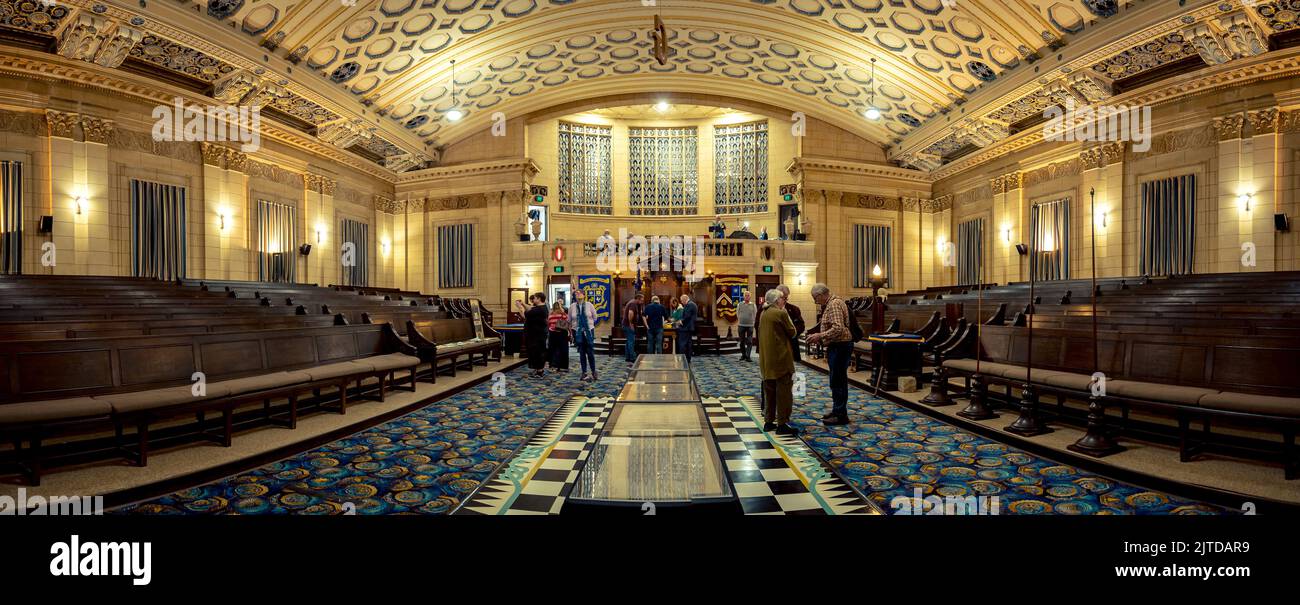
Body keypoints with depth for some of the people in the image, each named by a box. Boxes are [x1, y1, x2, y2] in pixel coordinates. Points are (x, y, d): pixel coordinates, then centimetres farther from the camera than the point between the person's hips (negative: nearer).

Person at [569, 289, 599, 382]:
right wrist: (571, 332, 8)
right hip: (578, 332, 1)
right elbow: (569, 321, 8)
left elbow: (594, 318, 7)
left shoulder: (589, 305, -4)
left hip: (589, 331, -1)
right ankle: (584, 373, 13)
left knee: (590, 352, -3)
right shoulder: (572, 306, -1)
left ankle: (593, 372, 9)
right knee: (582, 353, 6)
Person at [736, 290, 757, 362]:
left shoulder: (753, 305, 1)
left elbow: (755, 315, 8)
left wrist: (751, 321, 10)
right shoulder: (739, 305, 3)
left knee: (749, 342, -4)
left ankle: (748, 356, -3)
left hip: (750, 325, -1)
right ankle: (743, 354, 21)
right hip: (741, 325, 1)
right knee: (742, 341, 9)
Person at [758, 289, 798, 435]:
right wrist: (786, 314, 2)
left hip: (766, 359, 8)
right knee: (784, 391, -1)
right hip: (781, 358, -8)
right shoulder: (781, 314, -13)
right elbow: (792, 331, -5)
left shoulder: (764, 314, 10)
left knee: (769, 390, 14)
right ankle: (782, 423, 0)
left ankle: (768, 421, 20)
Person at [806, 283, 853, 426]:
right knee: (838, 380, 16)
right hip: (838, 346, 11)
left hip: (840, 347, -11)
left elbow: (838, 328, -26)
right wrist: (819, 337, 13)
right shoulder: (831, 303, 17)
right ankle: (837, 411, 25)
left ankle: (841, 415, 1)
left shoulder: (834, 304, -16)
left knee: (837, 382, -5)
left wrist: (820, 336, -20)